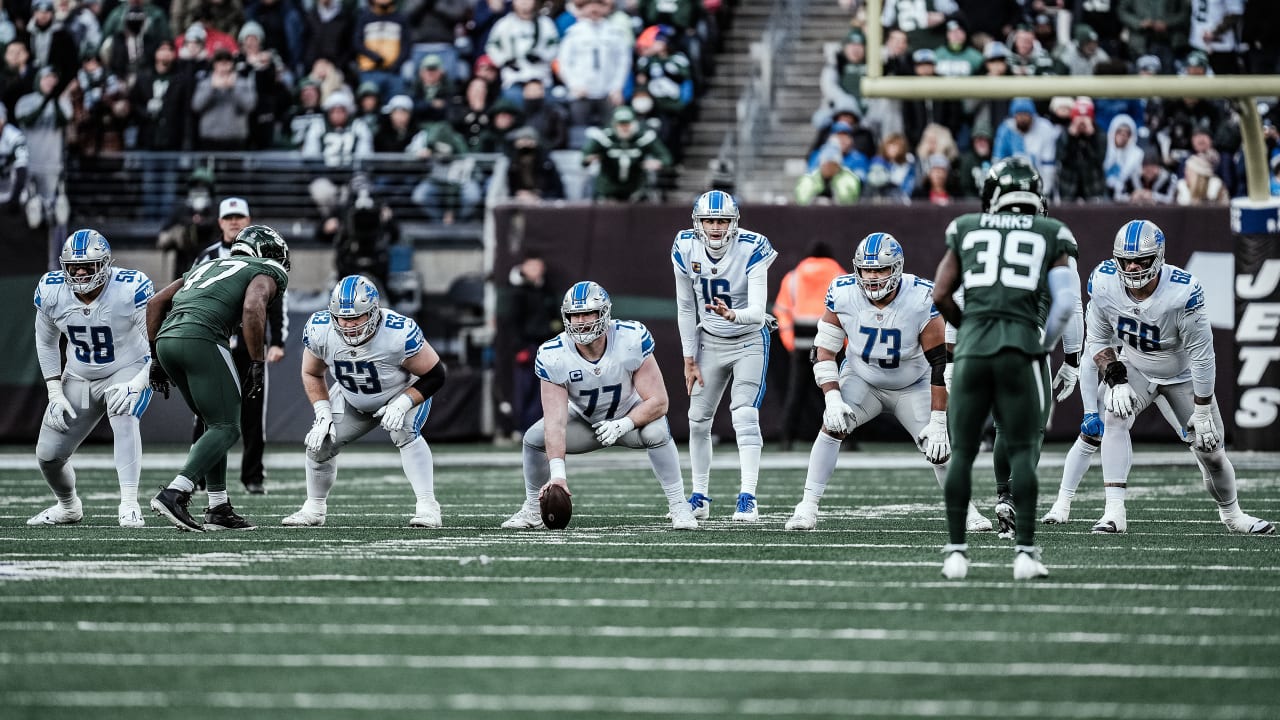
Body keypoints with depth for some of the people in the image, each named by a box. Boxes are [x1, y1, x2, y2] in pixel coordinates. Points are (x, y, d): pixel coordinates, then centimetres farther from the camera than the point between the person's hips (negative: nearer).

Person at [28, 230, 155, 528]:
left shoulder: (131, 290, -27)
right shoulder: (51, 292, -15)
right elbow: (46, 344, 3)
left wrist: (140, 383, -34)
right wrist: (55, 393, -4)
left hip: (129, 372, -4)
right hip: (79, 377, 4)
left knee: (123, 417, -37)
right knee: (48, 455, 4)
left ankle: (129, 505, -37)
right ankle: (68, 507, 35)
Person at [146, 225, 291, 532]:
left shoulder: (206, 266, 34)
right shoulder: (265, 273, 14)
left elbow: (157, 303, 27)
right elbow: (252, 309, -8)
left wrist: (156, 358, 29)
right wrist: (258, 364, -4)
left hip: (166, 340, 7)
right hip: (201, 340, -7)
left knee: (216, 424, 19)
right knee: (227, 429, -3)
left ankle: (218, 508, 16)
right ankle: (174, 493, -19)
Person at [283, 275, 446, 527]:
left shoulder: (399, 334, -39)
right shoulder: (320, 331, -26)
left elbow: (435, 376, -24)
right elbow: (311, 374, -4)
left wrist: (402, 404, -35)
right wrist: (323, 414, -15)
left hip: (406, 393, -4)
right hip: (352, 398, 4)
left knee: (405, 434, -31)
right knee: (319, 442, -5)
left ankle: (427, 507, -25)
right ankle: (313, 510, 20)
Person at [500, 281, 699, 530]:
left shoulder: (632, 339, -30)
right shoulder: (553, 357, -27)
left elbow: (658, 402, -26)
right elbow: (555, 421, -31)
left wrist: (623, 425, -39)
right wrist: (558, 474, -43)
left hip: (631, 414, -2)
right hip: (584, 420, 2)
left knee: (656, 432, -33)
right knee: (534, 438, -18)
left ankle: (679, 507, -19)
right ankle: (532, 511, 6)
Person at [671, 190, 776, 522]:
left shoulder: (751, 251, -26)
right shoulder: (685, 250, -14)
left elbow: (757, 311, -34)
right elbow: (686, 309, -3)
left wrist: (732, 315, -55)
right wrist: (690, 360, -1)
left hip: (749, 341, -4)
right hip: (710, 341, 4)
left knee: (744, 415, -18)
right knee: (698, 418, 7)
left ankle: (748, 497, -21)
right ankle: (700, 497, 20)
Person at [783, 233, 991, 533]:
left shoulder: (921, 300, -29)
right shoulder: (843, 295, -22)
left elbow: (940, 363, -23)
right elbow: (824, 352, -13)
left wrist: (938, 422, -23)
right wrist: (832, 400, -26)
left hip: (912, 386, -1)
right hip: (862, 381, 1)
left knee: (939, 446, -12)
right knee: (833, 426, -23)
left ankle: (965, 510, 12)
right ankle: (807, 506, -17)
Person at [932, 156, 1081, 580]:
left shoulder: (967, 230, 15)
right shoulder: (1051, 236, 11)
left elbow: (941, 295, 12)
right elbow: (1066, 300, 0)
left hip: (972, 349, 1)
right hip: (1021, 348, -1)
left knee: (962, 452, 8)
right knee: (1022, 452, 4)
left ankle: (956, 552, 4)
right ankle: (1025, 552, -4)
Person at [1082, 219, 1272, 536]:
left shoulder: (1182, 293, -34)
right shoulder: (1105, 284, -23)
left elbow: (1201, 355, -25)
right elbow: (1098, 340, -7)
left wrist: (1202, 412, -20)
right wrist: (1116, 381, -21)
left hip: (1184, 374, -2)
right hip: (1136, 368, 2)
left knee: (1210, 450, 2)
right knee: (1115, 416, -27)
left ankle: (1232, 514, 33)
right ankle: (1114, 513, -30)